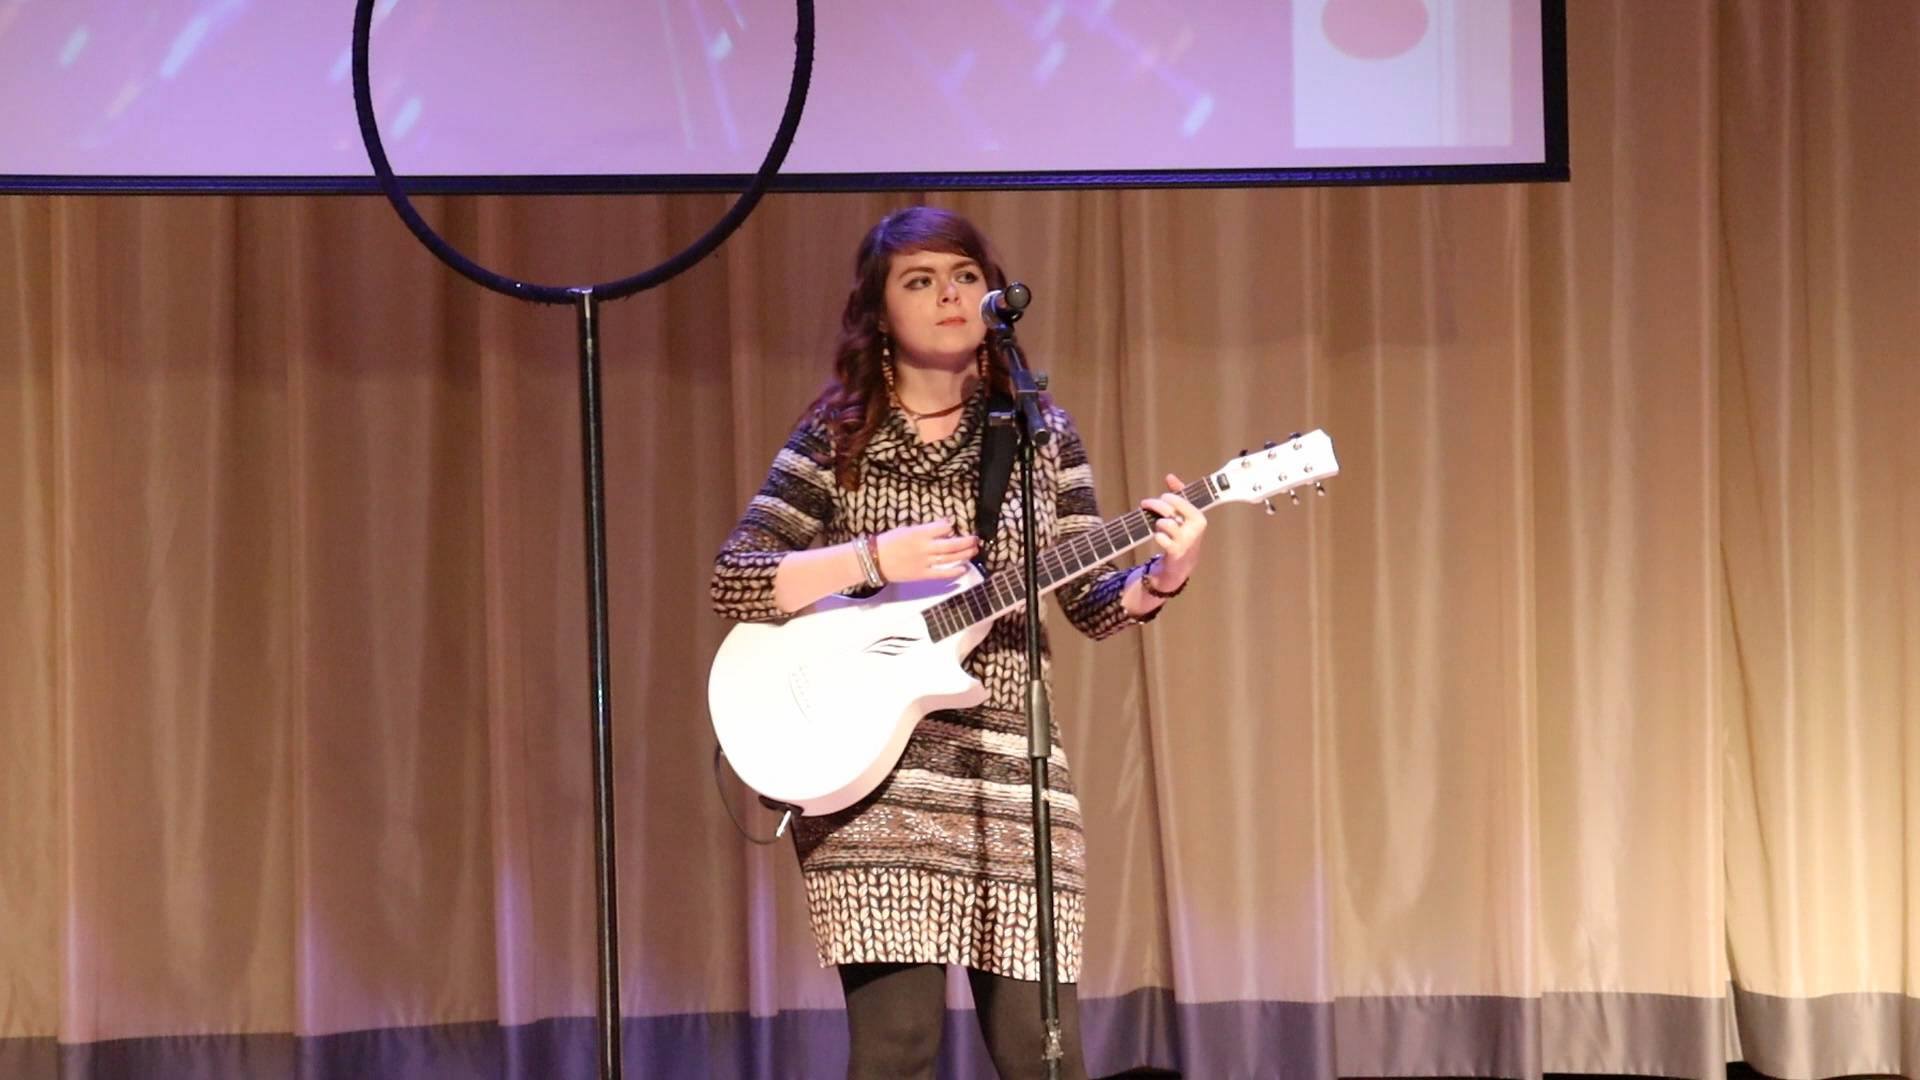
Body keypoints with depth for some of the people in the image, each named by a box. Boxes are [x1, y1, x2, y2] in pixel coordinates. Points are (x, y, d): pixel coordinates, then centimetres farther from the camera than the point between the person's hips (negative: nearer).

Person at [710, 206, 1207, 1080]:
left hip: (1009, 776, 2)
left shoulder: (1041, 436, 10)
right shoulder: (835, 441, 4)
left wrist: (1161, 577, -12)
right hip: (870, 779, -2)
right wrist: (872, 559, -15)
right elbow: (732, 583, -4)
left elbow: (1091, 604, 9)